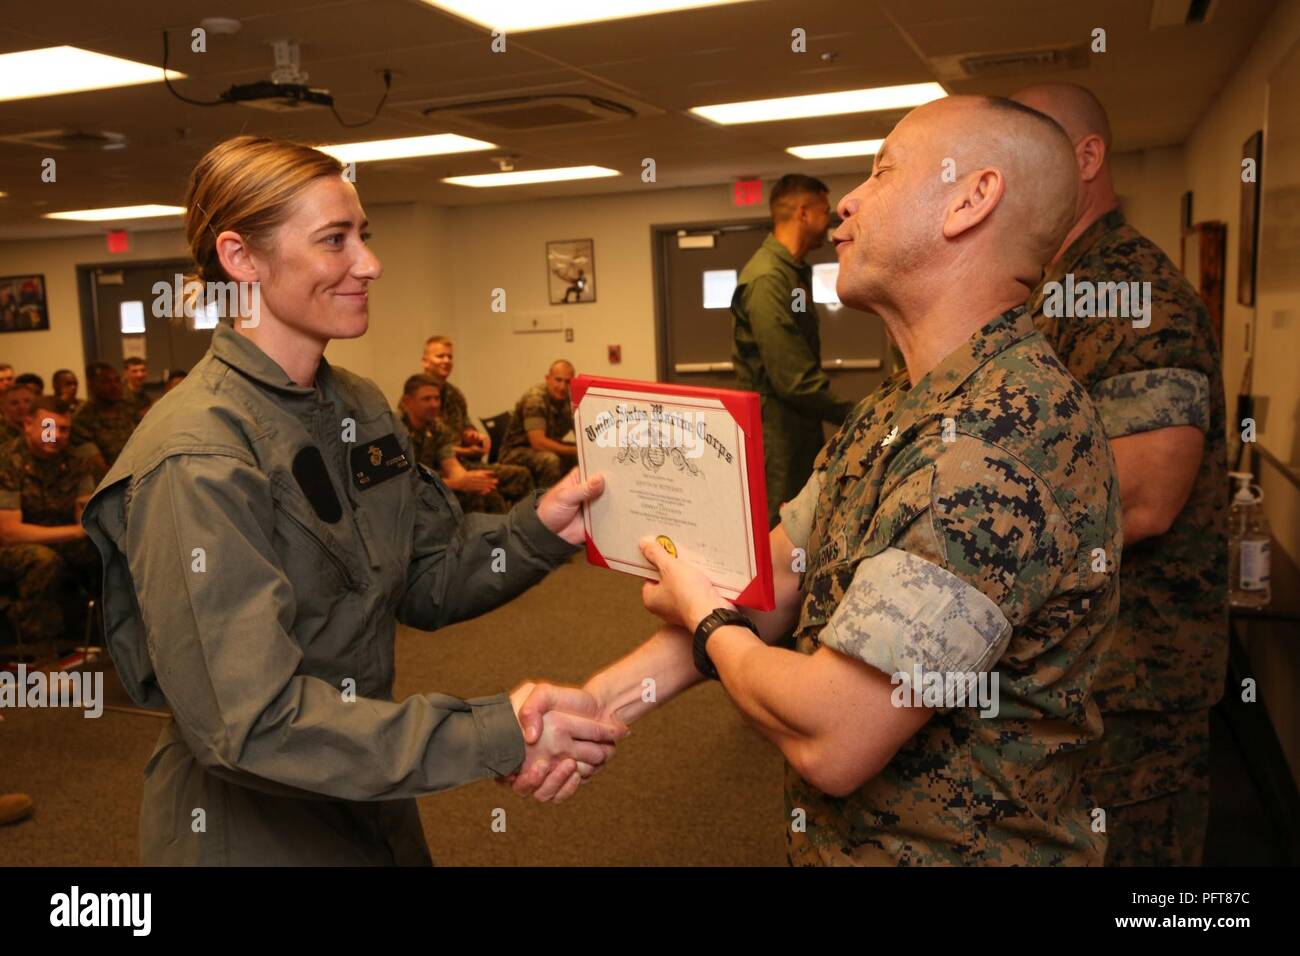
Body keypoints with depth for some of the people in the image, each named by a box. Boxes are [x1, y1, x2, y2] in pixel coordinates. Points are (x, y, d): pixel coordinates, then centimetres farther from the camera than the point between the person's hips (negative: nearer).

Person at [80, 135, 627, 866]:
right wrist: (497, 737, -30)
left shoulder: (363, 409, 0)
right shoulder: (196, 458, -25)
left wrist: (539, 531, -15)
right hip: (250, 829, -7)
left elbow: (425, 584, 2)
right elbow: (249, 722, -29)